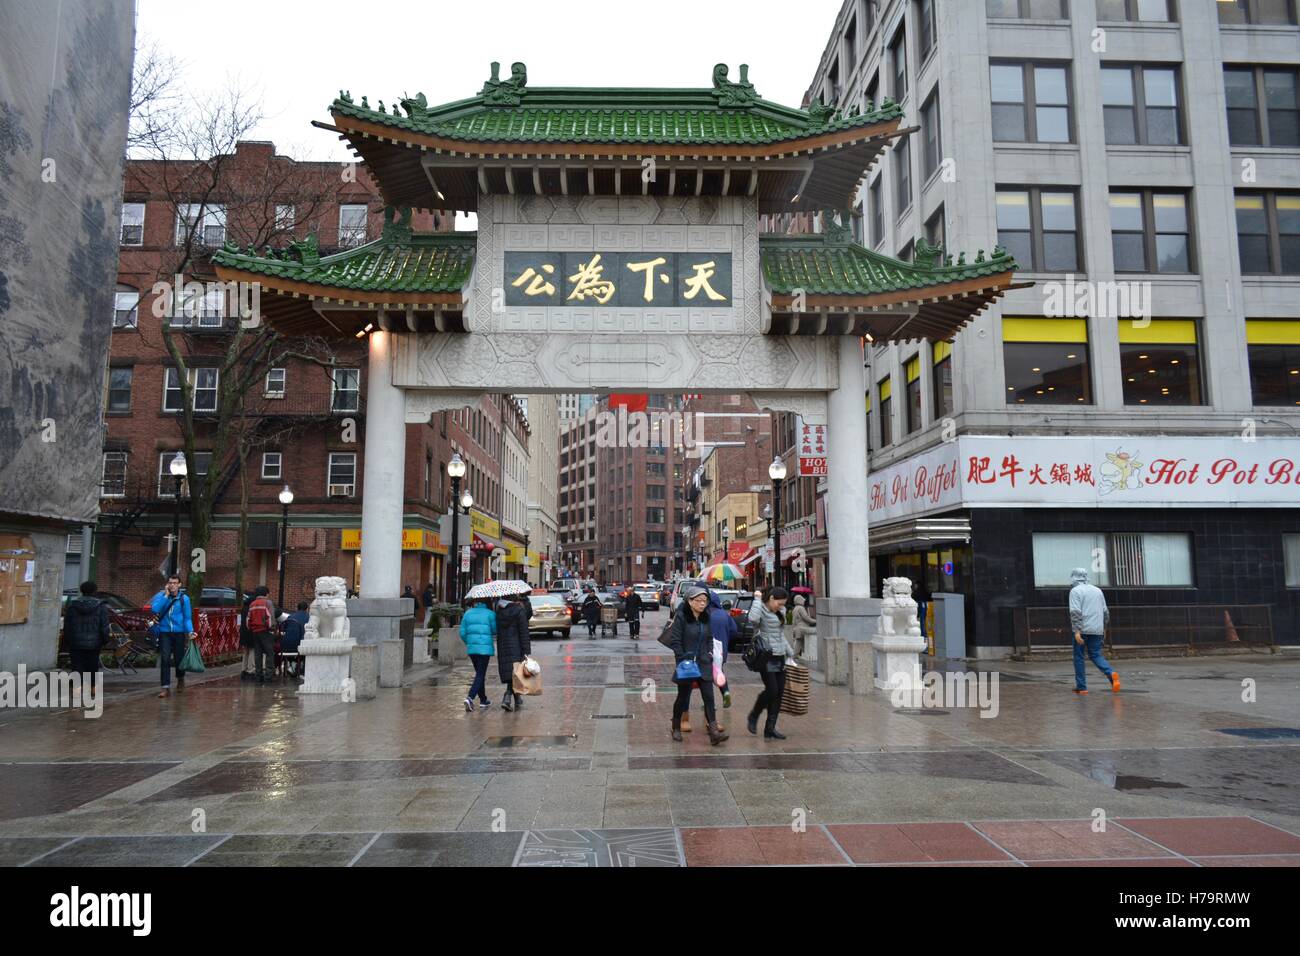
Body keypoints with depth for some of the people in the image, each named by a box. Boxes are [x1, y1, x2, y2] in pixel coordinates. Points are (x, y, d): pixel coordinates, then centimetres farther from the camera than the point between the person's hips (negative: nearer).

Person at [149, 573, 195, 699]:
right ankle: (166, 688, -7)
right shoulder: (161, 595, 1)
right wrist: (165, 595, -15)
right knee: (165, 659, -9)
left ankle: (180, 680, 36)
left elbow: (187, 618, -1)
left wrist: (190, 631, -14)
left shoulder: (184, 599, -2)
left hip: (179, 633, 0)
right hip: (165, 632, 0)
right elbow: (155, 609, -16)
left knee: (179, 658, 8)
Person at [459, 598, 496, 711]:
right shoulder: (490, 614, -6)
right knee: (480, 675, -2)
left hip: (471, 648, 5)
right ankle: (470, 698, -20)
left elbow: (462, 632, 5)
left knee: (479, 673, 18)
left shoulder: (467, 613, 6)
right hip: (485, 648, -5)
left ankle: (483, 700, 25)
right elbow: (495, 631, -5)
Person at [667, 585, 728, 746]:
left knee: (709, 697, -3)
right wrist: (683, 659, -16)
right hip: (686, 664, -5)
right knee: (683, 697, 8)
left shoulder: (706, 618, 7)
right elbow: (674, 640, -13)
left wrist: (710, 653, 7)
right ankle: (676, 728, 27)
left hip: (704, 664, 5)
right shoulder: (681, 617, -11)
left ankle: (713, 732, -5)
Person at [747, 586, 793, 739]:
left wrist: (789, 651, 24)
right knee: (771, 690, -12)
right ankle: (753, 716, 12)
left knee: (779, 693, 5)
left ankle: (770, 729, 12)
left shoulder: (781, 612, 16)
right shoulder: (761, 610, -8)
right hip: (766, 657, -8)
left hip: (779, 657, 8)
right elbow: (753, 618, -33)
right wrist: (757, 599, -21)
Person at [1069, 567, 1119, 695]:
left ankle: (1081, 687, 8)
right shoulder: (1097, 590, 13)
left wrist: (1077, 631, -20)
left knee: (1079, 657, 6)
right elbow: (1105, 611, 18)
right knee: (1096, 655, 12)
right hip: (1097, 630, 5)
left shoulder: (1075, 591, -7)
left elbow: (1075, 612, -17)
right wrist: (1104, 628, 29)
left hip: (1082, 630, -5)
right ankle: (1111, 673, -15)